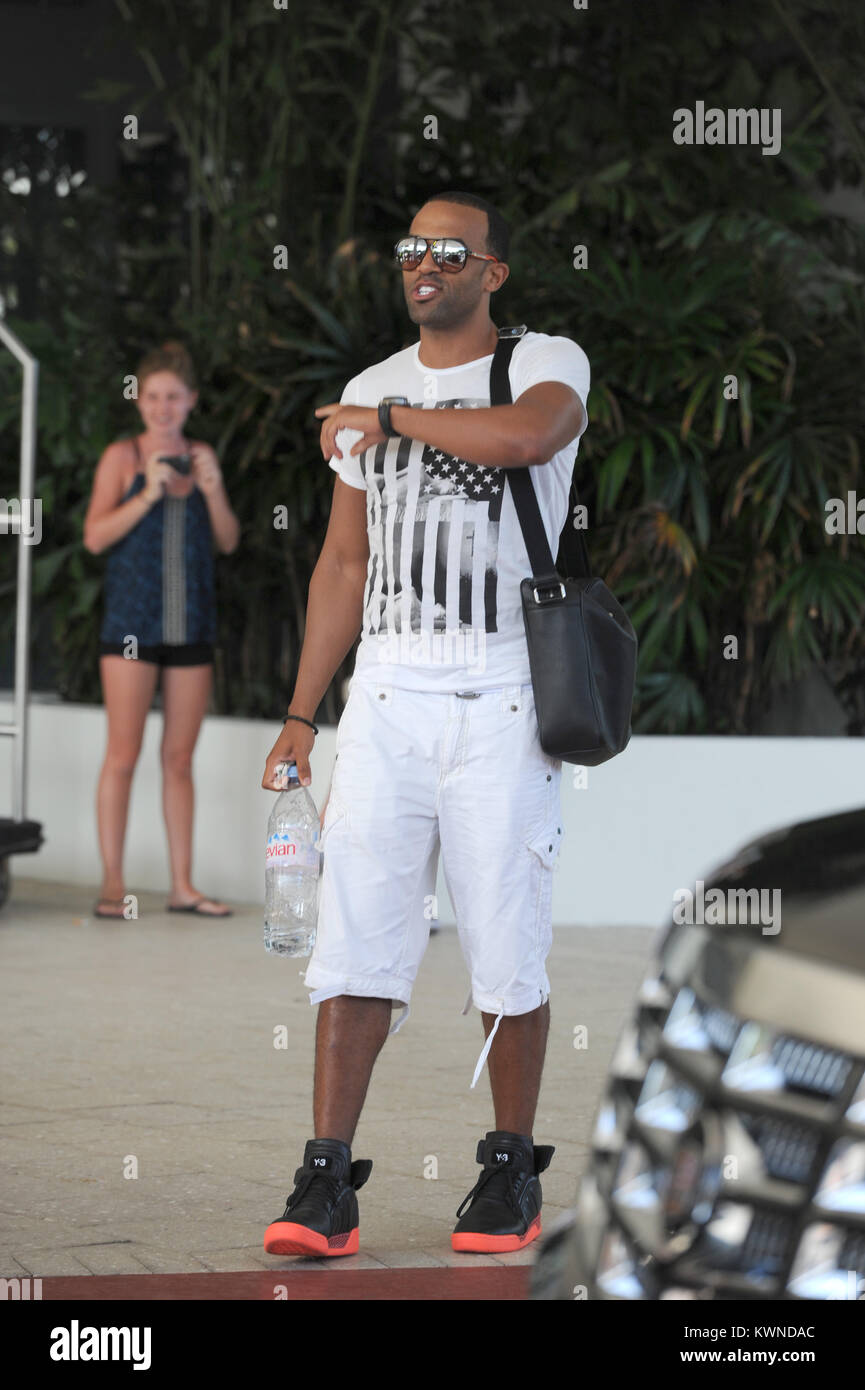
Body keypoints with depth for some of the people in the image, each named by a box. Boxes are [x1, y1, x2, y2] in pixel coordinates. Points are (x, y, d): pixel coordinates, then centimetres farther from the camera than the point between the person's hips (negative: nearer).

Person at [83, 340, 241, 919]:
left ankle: (183, 886, 8)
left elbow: (229, 541, 10)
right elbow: (96, 536, -6)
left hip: (191, 626, 3)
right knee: (123, 756, -5)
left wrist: (214, 491, -7)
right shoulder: (122, 456, 1)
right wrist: (148, 495, -18)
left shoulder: (201, 457, 11)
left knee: (180, 758, 6)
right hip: (133, 624, -3)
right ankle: (113, 884, -2)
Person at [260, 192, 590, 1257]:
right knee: (356, 938, -3)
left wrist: (390, 421, -13)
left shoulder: (547, 363, 0)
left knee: (506, 950, 0)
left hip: (502, 699, -4)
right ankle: (326, 1188, -4)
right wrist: (300, 717, 14)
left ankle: (512, 1176, 14)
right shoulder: (369, 393, 16)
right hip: (386, 696, 4)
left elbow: (531, 433, -26)